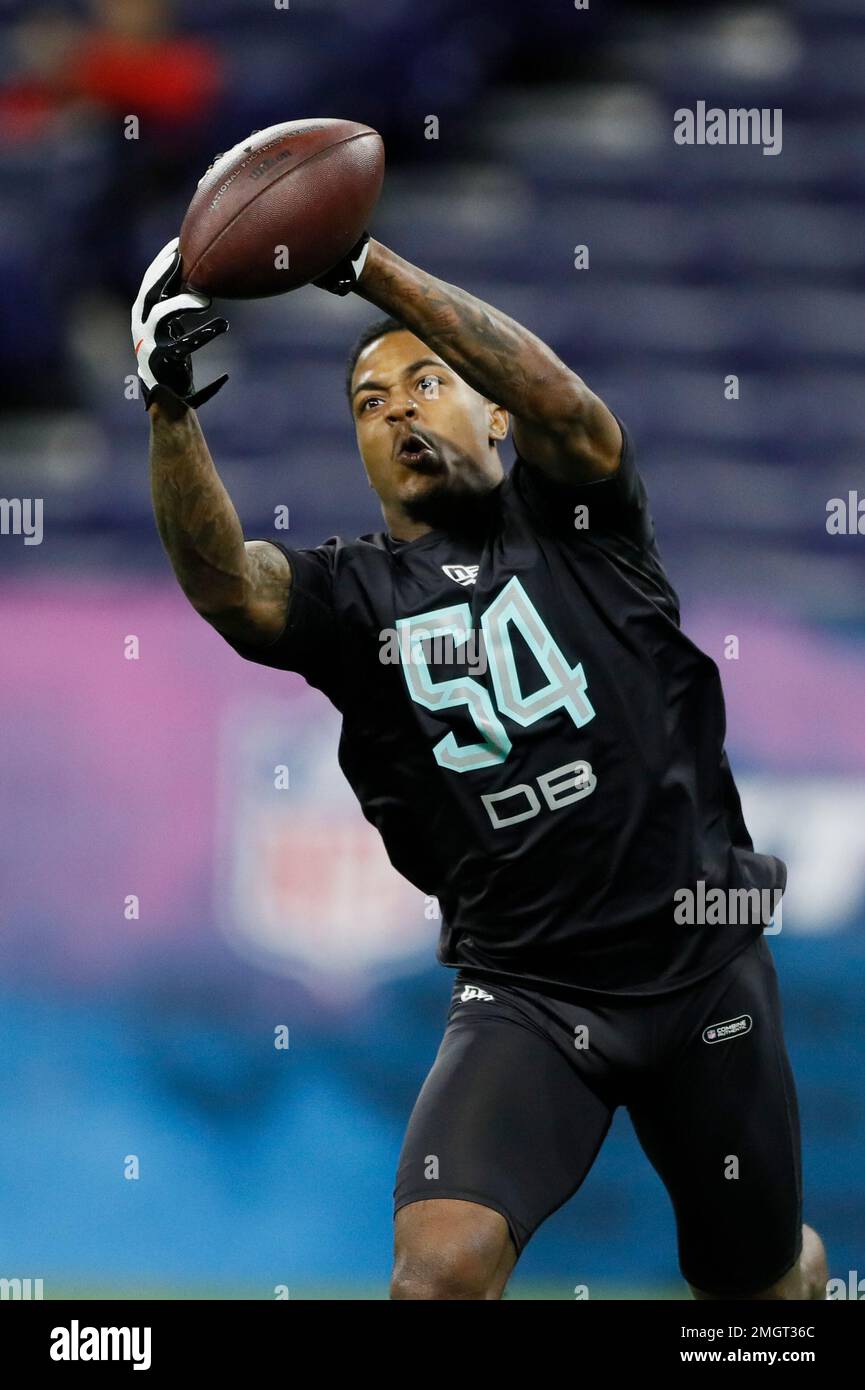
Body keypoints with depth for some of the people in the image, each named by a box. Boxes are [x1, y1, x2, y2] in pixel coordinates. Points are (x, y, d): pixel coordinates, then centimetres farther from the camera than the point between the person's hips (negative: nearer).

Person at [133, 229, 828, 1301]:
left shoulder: (570, 518, 3)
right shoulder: (353, 594, 3)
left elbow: (562, 403, -21)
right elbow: (220, 579, -19)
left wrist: (372, 267, -31)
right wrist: (171, 408, -37)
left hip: (705, 968, 0)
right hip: (525, 993, 0)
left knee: (759, 1280, 16)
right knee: (441, 1259, -26)